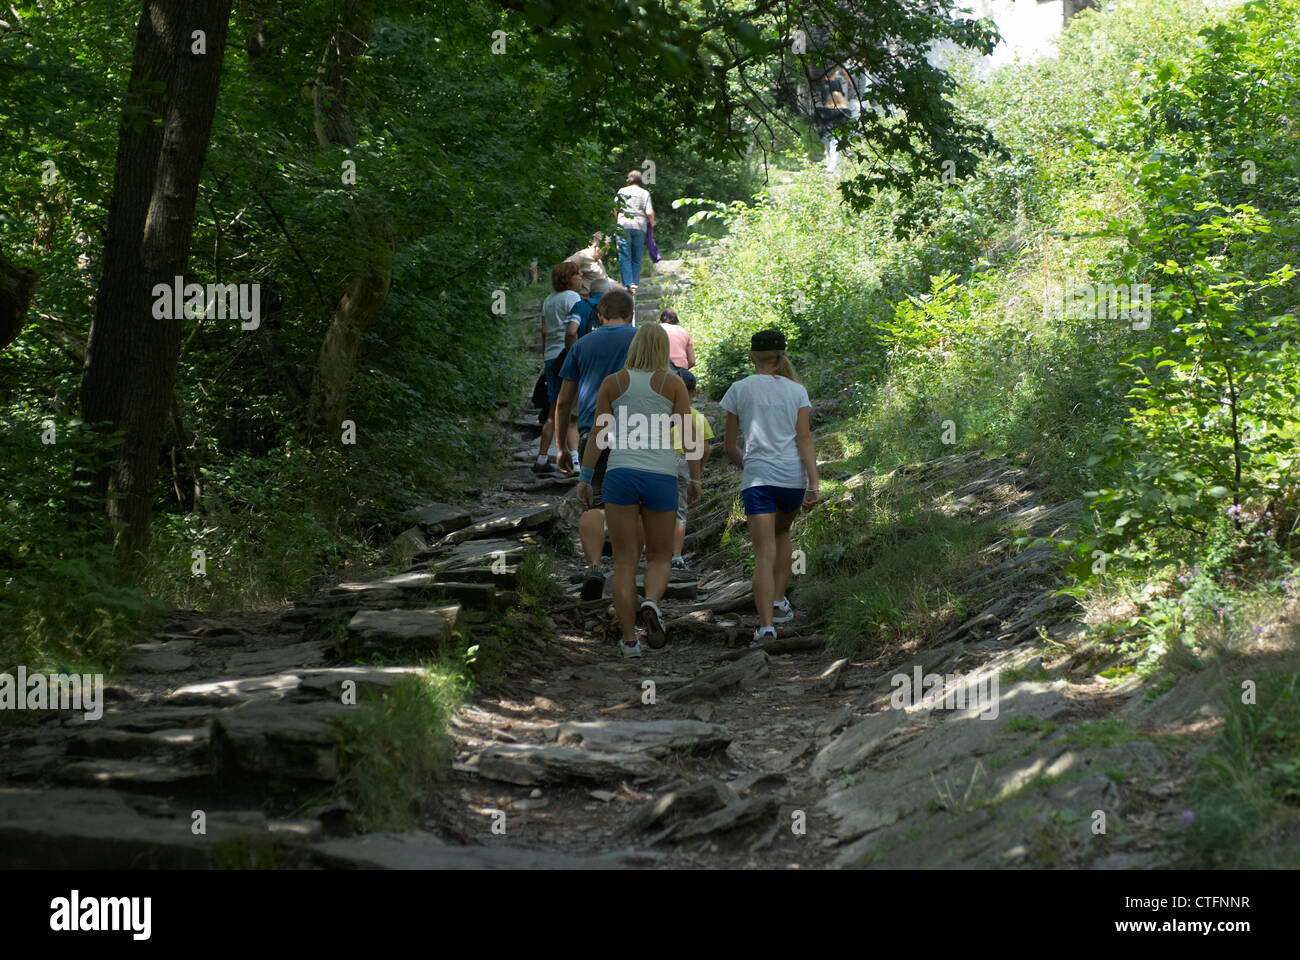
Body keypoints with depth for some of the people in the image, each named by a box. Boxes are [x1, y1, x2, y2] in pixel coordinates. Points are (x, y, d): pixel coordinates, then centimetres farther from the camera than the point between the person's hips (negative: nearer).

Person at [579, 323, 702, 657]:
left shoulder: (613, 382, 6)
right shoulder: (673, 383, 4)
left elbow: (598, 436, 4)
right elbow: (690, 436, 0)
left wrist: (585, 479, 8)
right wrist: (695, 480, 7)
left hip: (620, 474, 1)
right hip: (661, 476, 0)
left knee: (624, 560, 6)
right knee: (659, 557, 14)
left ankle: (629, 640, 2)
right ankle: (651, 603, -18)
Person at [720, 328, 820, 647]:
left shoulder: (739, 390, 4)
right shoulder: (796, 390, 6)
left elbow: (729, 444, 7)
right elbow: (804, 438, -2)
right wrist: (814, 483, -6)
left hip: (757, 477, -2)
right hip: (793, 476, 2)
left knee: (764, 554, -7)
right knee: (782, 532, 29)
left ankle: (766, 624, -19)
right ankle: (778, 602, 29)